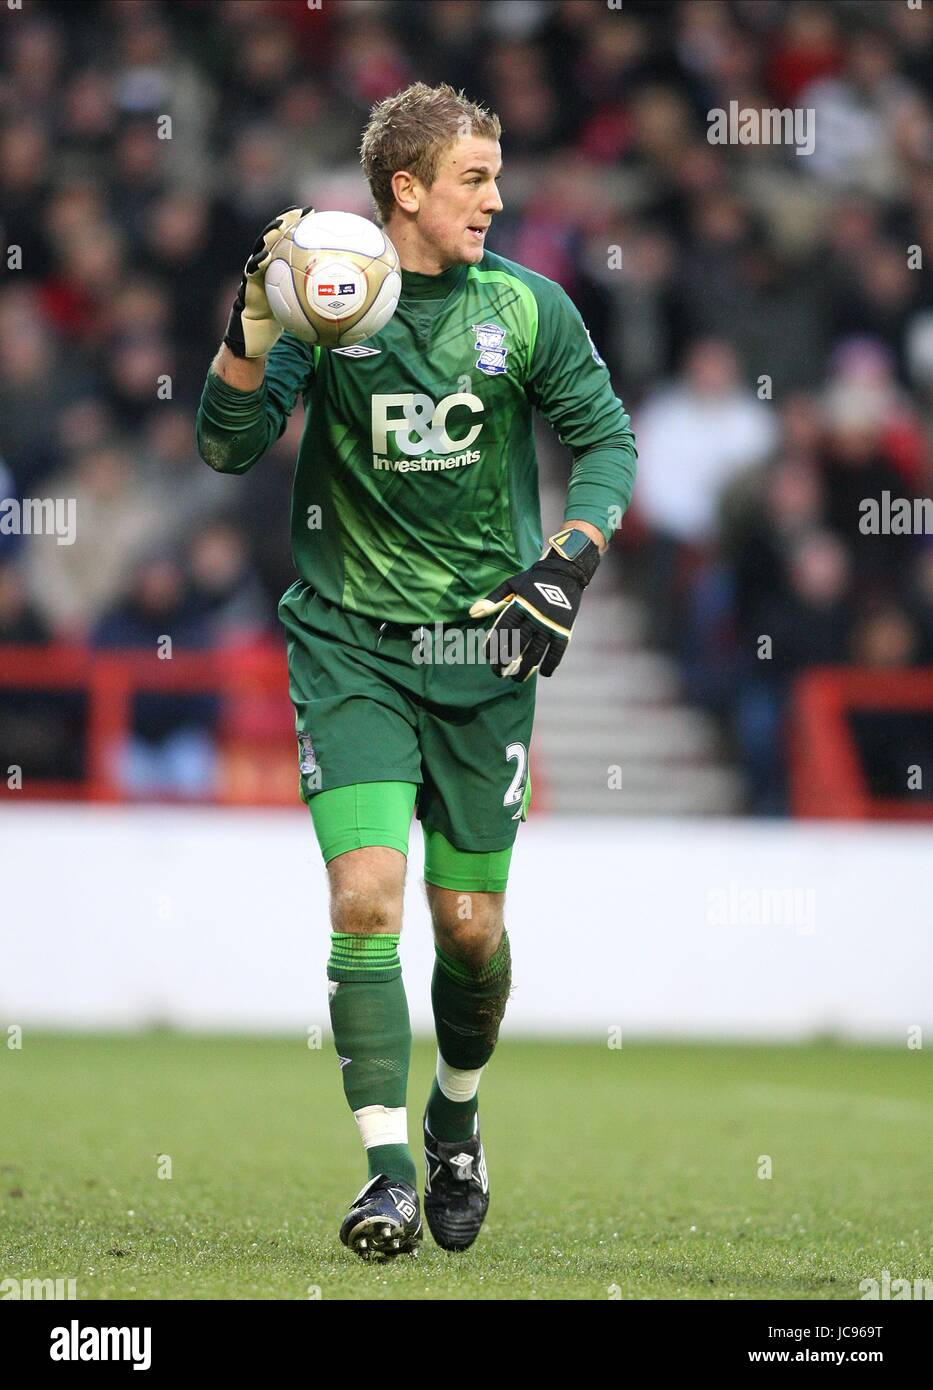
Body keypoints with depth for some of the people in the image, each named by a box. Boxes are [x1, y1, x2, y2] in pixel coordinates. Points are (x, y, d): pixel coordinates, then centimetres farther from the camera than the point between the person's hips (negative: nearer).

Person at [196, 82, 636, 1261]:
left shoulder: (527, 308, 0)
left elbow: (604, 438, 8)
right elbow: (228, 446, -9)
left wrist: (568, 564, -7)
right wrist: (255, 323, -25)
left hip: (482, 648, 2)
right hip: (350, 641, -1)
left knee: (470, 924, 4)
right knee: (365, 896, -16)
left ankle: (456, 1120, 33)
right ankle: (388, 1170, -11)